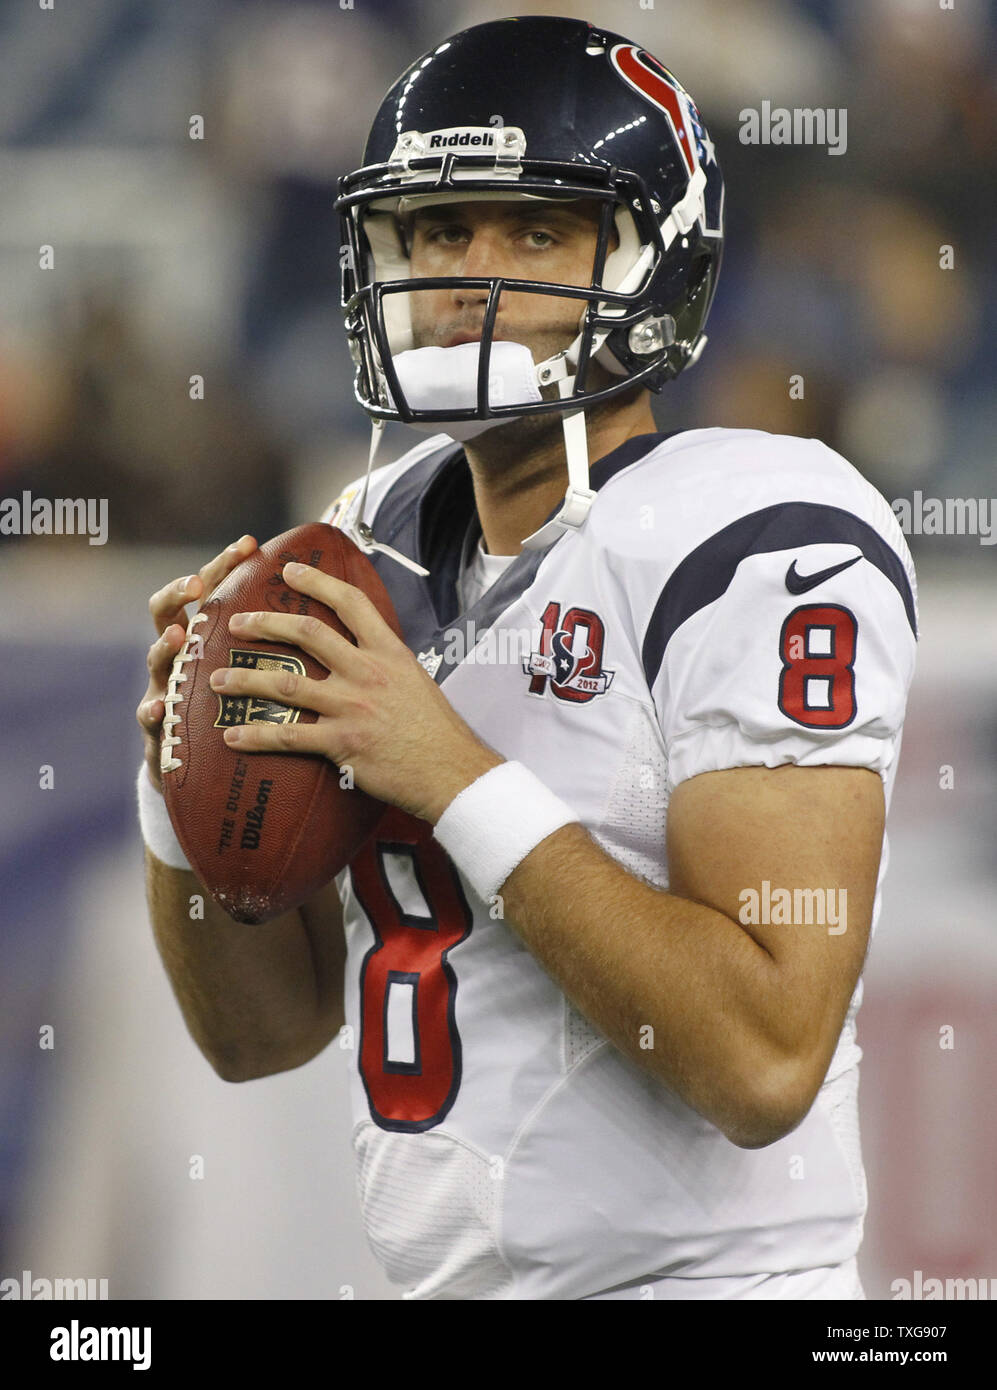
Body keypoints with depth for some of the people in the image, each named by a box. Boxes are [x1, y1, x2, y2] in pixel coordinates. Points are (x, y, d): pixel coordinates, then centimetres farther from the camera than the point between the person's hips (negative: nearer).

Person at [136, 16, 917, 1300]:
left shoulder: (759, 552, -15)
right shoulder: (375, 547, 6)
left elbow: (764, 1062, -24)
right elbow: (261, 1033, 11)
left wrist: (460, 782, -23)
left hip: (693, 1272, -7)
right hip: (436, 1275, 7)